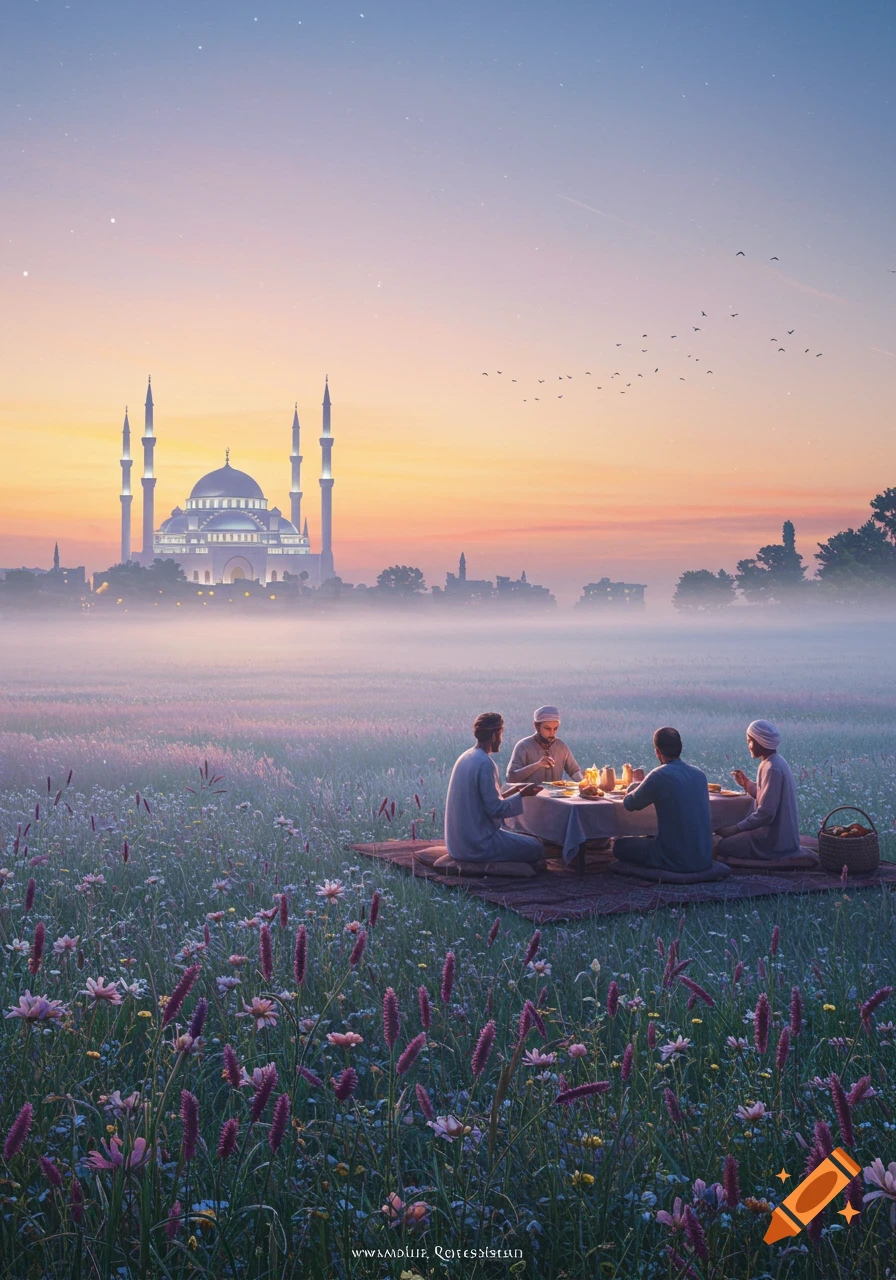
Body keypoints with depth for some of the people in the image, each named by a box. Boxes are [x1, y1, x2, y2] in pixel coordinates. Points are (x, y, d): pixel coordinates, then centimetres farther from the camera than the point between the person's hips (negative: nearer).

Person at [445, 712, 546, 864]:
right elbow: (496, 810, -20)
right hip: (478, 844, -9)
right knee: (537, 848, -1)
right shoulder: (485, 763, -19)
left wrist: (513, 792, 16)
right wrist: (522, 795, -7)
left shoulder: (465, 757, 9)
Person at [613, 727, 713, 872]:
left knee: (620, 844, 13)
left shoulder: (660, 776, -15)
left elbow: (629, 804, -1)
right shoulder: (699, 775, 6)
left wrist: (636, 785, 19)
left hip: (676, 861, -7)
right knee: (649, 838, 31)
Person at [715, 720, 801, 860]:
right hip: (782, 833, 10)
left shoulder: (773, 768, -19)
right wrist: (747, 784, 7)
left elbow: (766, 813, -22)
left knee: (721, 847, -13)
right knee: (724, 833, 15)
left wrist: (736, 828, -17)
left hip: (776, 839, -10)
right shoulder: (775, 762, 11)